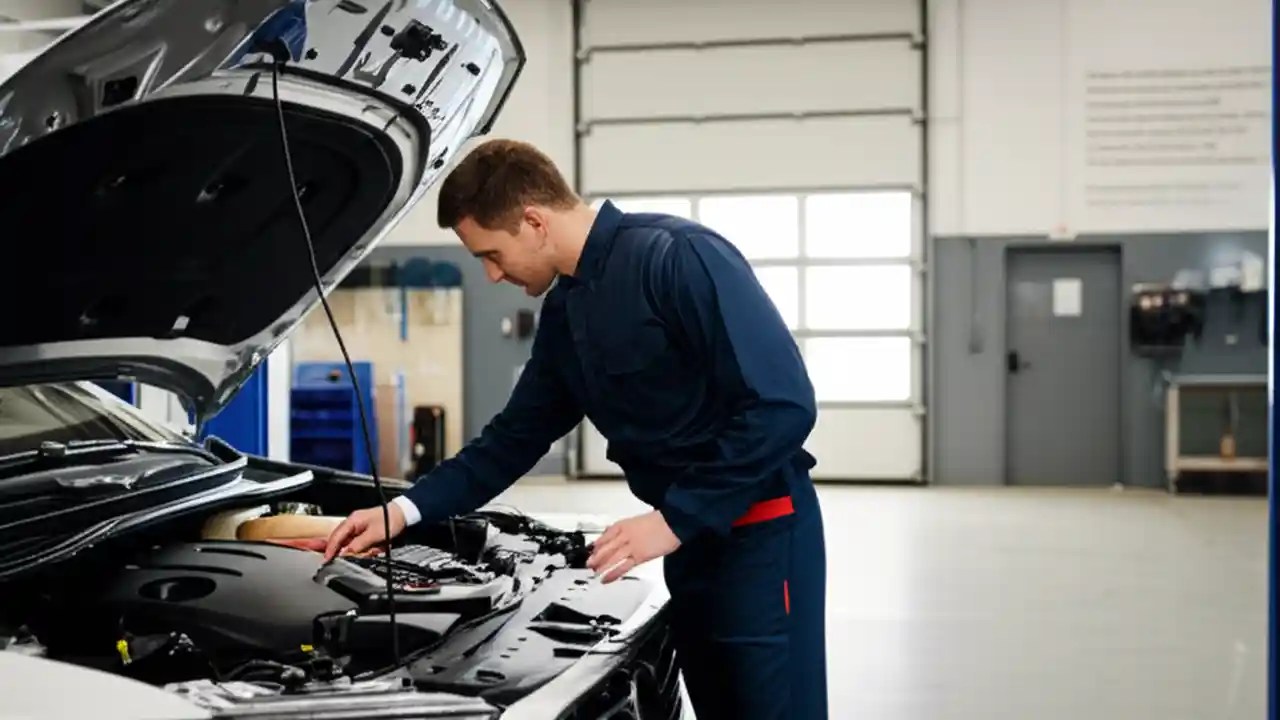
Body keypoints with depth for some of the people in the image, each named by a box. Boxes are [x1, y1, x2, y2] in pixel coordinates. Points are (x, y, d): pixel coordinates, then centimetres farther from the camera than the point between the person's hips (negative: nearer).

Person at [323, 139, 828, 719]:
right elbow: (515, 437, 18)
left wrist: (675, 519, -22)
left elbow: (784, 406, -22)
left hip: (761, 534, -8)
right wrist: (406, 510, 10)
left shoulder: (679, 259, -18)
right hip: (693, 539, 8)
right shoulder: (564, 311, 9)